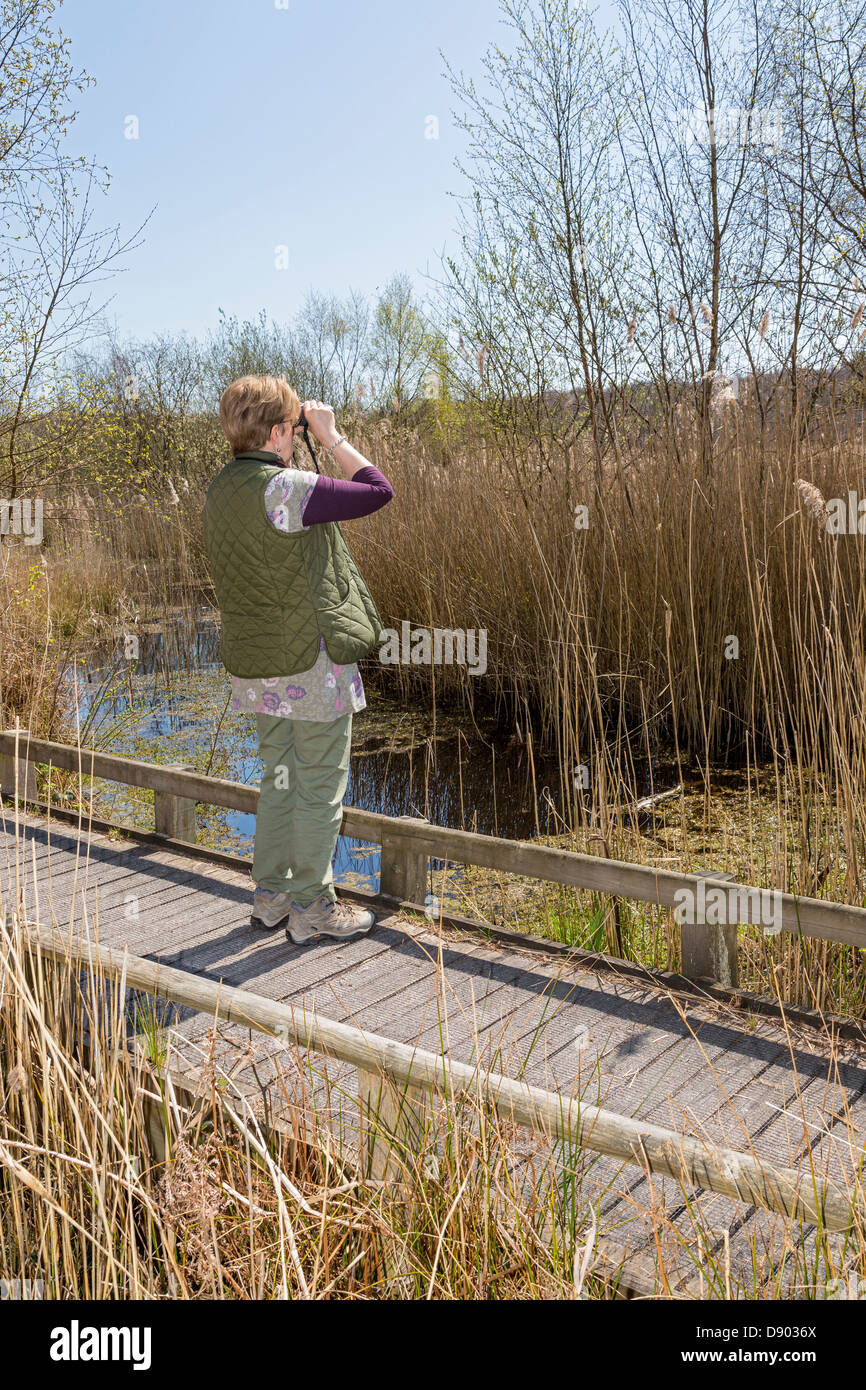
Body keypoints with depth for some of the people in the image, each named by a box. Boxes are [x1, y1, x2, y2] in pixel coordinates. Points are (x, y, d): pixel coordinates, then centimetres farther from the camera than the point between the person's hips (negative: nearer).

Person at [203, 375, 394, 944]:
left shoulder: (221, 489, 6)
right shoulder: (287, 488, -20)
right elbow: (378, 491, -15)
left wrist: (293, 461, 13)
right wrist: (332, 435, -5)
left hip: (257, 663, 9)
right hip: (312, 662, -8)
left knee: (279, 777, 19)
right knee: (320, 785, 4)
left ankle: (271, 895, 29)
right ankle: (312, 909, 14)